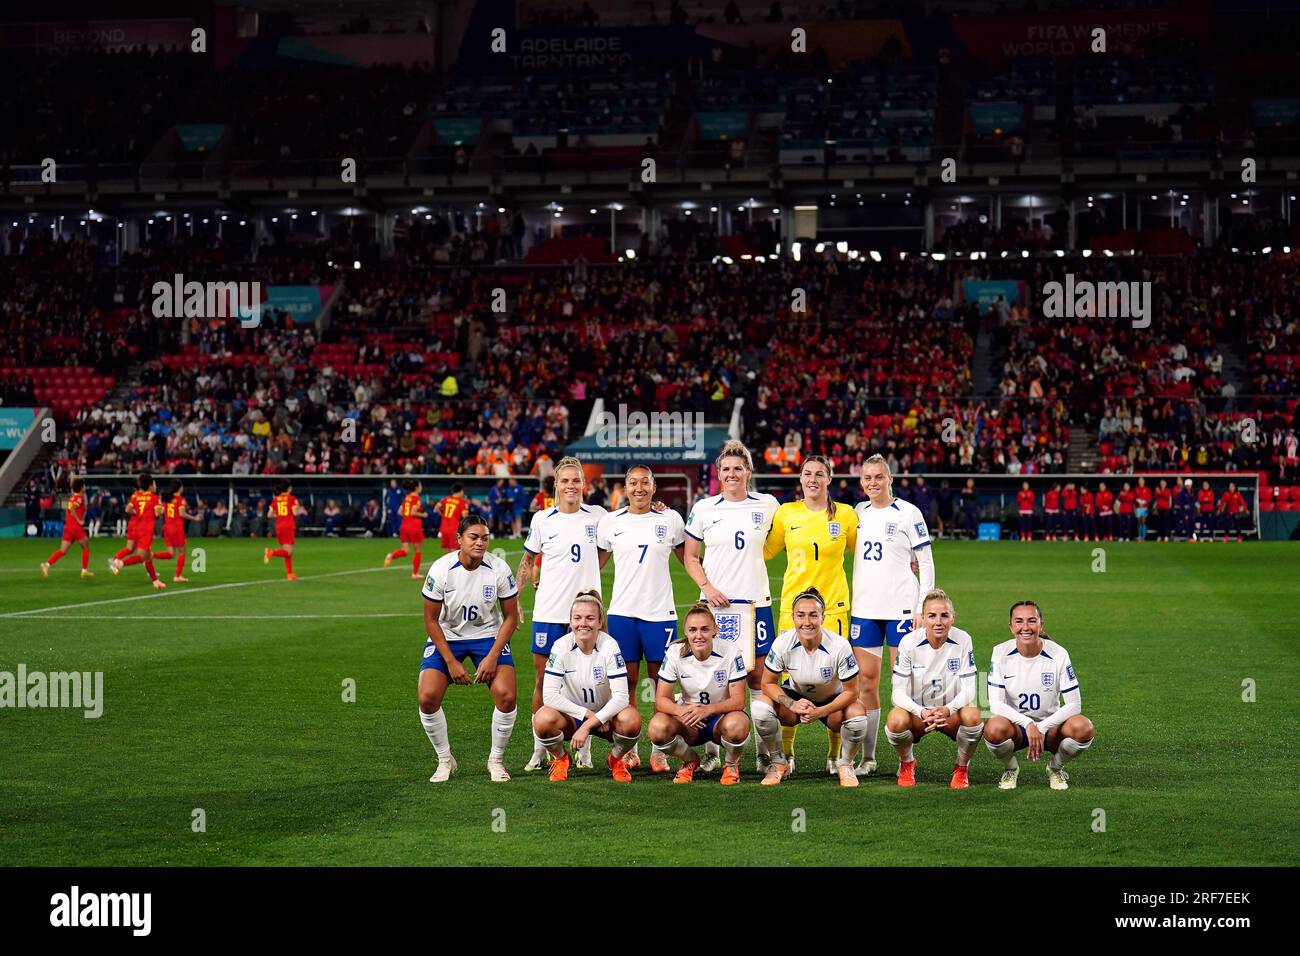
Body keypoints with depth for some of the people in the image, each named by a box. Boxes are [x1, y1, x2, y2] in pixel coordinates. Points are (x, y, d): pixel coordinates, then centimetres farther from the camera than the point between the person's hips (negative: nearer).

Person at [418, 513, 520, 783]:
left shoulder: (499, 570, -15)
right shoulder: (440, 570, -18)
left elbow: (510, 616, -5)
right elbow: (431, 620, -9)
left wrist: (493, 657, -15)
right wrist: (451, 662, -13)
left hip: (488, 636, 0)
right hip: (446, 637, 0)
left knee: (506, 697, -19)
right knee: (428, 698, -18)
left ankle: (496, 760, 5)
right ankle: (445, 760, 6)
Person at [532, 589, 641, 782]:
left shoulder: (609, 646, -18)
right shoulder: (562, 646, -16)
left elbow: (620, 696, -24)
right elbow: (549, 695, -20)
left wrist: (588, 725, -31)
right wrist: (586, 714, -26)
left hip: (606, 715, 0)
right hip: (571, 714, 0)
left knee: (631, 720, -34)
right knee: (543, 720, -33)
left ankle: (615, 759, 1)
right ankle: (560, 759, 2)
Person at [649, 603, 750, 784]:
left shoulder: (730, 651, -17)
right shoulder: (675, 653, -12)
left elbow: (738, 701, -19)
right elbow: (661, 700, -13)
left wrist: (707, 710, -37)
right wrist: (681, 711, -35)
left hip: (721, 715, -2)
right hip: (688, 722, 2)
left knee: (736, 725, -38)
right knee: (658, 727, -30)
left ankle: (731, 764, -1)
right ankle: (689, 761, 4)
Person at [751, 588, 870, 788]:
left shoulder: (839, 646, -28)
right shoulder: (783, 643, -23)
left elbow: (850, 692, -19)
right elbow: (768, 683, -12)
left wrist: (821, 712, -33)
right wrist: (793, 704, -30)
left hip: (832, 701, -1)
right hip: (796, 697, 1)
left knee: (857, 715, -34)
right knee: (760, 706, -29)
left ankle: (845, 765, -2)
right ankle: (779, 764, -3)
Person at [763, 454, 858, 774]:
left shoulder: (846, 514, 2)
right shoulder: (786, 513, 6)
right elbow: (766, 551, 18)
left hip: (832, 606, -1)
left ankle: (835, 754, 11)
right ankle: (786, 753, 15)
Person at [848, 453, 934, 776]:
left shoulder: (907, 513, -3)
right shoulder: (859, 513, 10)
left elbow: (926, 563, -2)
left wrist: (923, 608, -8)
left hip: (900, 608, -4)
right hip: (864, 607, 4)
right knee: (866, 682, 3)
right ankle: (867, 758, 9)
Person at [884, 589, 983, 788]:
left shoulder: (962, 640, -14)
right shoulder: (909, 643, -14)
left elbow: (969, 690, -14)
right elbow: (898, 692, -15)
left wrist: (948, 710, -35)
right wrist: (922, 712, -35)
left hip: (951, 713, 0)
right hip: (917, 710, 0)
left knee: (973, 716, -33)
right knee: (895, 721, -33)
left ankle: (962, 768, -2)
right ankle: (906, 764, 2)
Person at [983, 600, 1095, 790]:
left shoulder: (1058, 654, -11)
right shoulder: (1001, 653, -10)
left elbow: (1073, 705, -12)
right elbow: (995, 703, -15)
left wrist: (1042, 728, -22)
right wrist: (1027, 724, -28)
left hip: (1050, 726, 1)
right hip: (1015, 724, 0)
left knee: (1083, 727, -31)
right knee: (994, 728, -37)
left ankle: (1055, 768, 2)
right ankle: (1010, 768, 0)